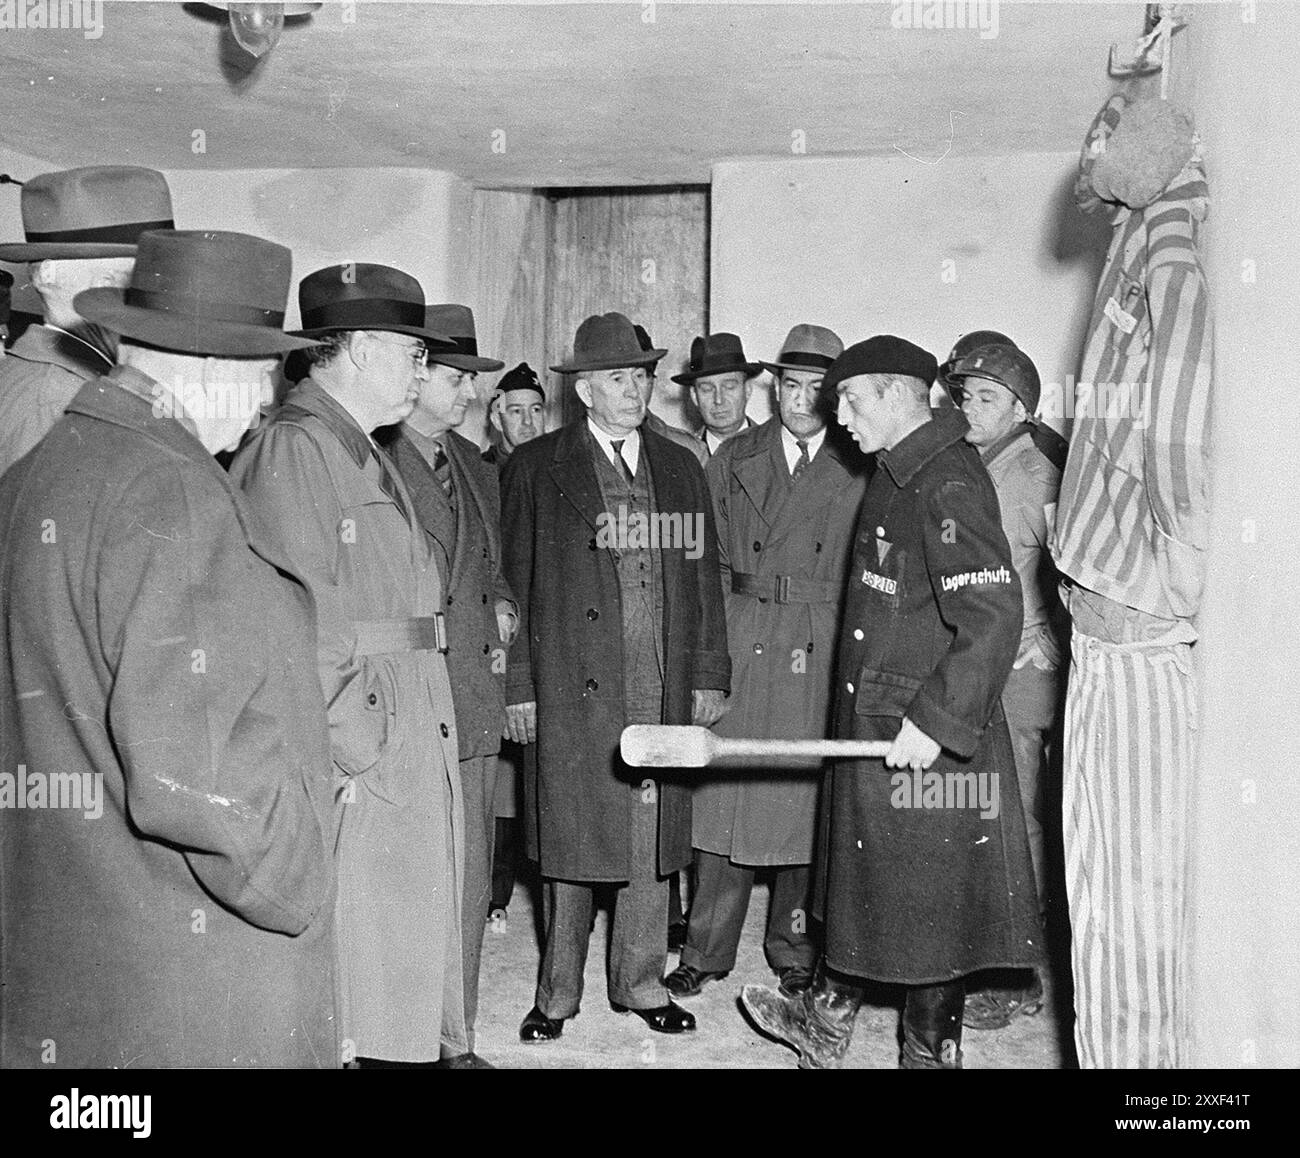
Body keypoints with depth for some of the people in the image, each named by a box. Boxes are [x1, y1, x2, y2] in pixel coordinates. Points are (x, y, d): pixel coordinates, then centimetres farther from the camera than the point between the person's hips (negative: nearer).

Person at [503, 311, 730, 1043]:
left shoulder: (680, 468, 14)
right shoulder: (538, 467, 3)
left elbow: (705, 576, 13)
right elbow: (518, 582, 0)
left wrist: (710, 674, 7)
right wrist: (520, 686, -5)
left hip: (664, 683, 3)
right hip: (573, 684, -3)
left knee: (653, 835, 8)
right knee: (571, 835, 2)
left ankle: (641, 980, 23)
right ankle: (559, 990, 17)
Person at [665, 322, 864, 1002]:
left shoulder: (862, 471, 5)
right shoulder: (733, 459, 9)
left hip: (826, 655, -1)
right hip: (739, 643, 1)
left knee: (808, 799, 4)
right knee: (724, 794, 1)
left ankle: (796, 953, 21)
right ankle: (707, 952, 14)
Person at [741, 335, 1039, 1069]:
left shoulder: (947, 481, -19)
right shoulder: (901, 474, 10)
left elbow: (994, 615, -27)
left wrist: (935, 721, -26)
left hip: (927, 739, -9)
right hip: (877, 725, 9)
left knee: (928, 905, 6)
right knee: (865, 880, 22)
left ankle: (933, 1049, 24)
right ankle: (826, 1022, 38)